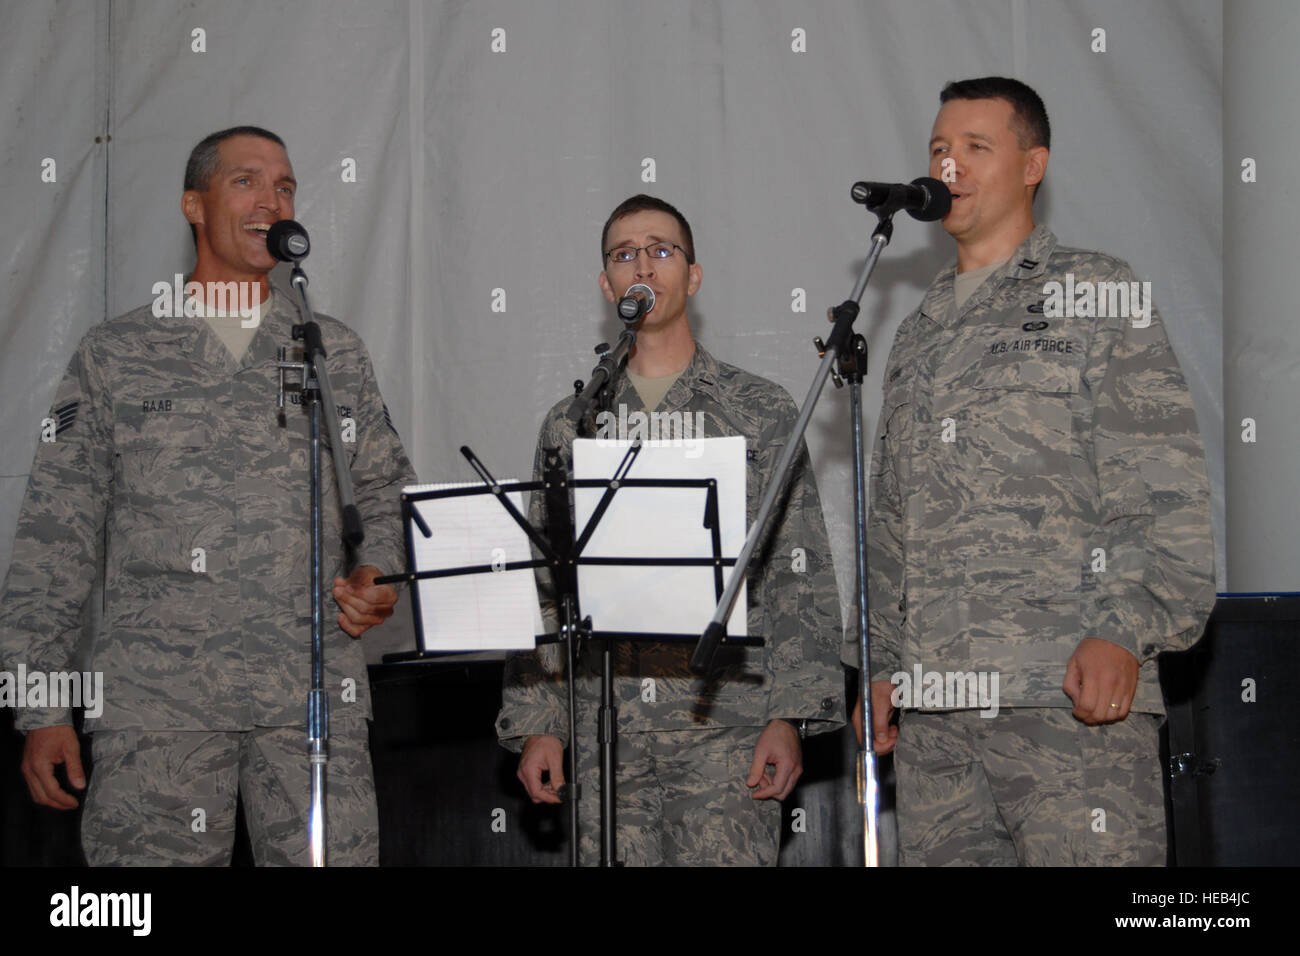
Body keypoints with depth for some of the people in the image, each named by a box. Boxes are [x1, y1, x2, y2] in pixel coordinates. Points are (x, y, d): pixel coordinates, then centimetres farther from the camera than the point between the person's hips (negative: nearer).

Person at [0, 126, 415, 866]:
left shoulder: (337, 354, 16)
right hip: (156, 700, -1)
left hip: (314, 696, 2)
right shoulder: (116, 355, 10)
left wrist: (377, 576, -1)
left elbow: (390, 497, 22)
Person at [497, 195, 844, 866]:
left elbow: (800, 575, 2)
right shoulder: (570, 425, 14)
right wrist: (537, 723, 5)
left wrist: (788, 716, -7)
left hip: (725, 721, -2)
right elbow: (542, 586, 14)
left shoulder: (762, 412, 7)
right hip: (605, 728, 2)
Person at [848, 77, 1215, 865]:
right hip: (934, 705, 6)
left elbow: (1164, 494, -4)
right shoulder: (920, 333, 23)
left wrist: (1125, 630, -16)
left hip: (1074, 692, -5)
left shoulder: (1098, 297, 6)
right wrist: (882, 662, 17)